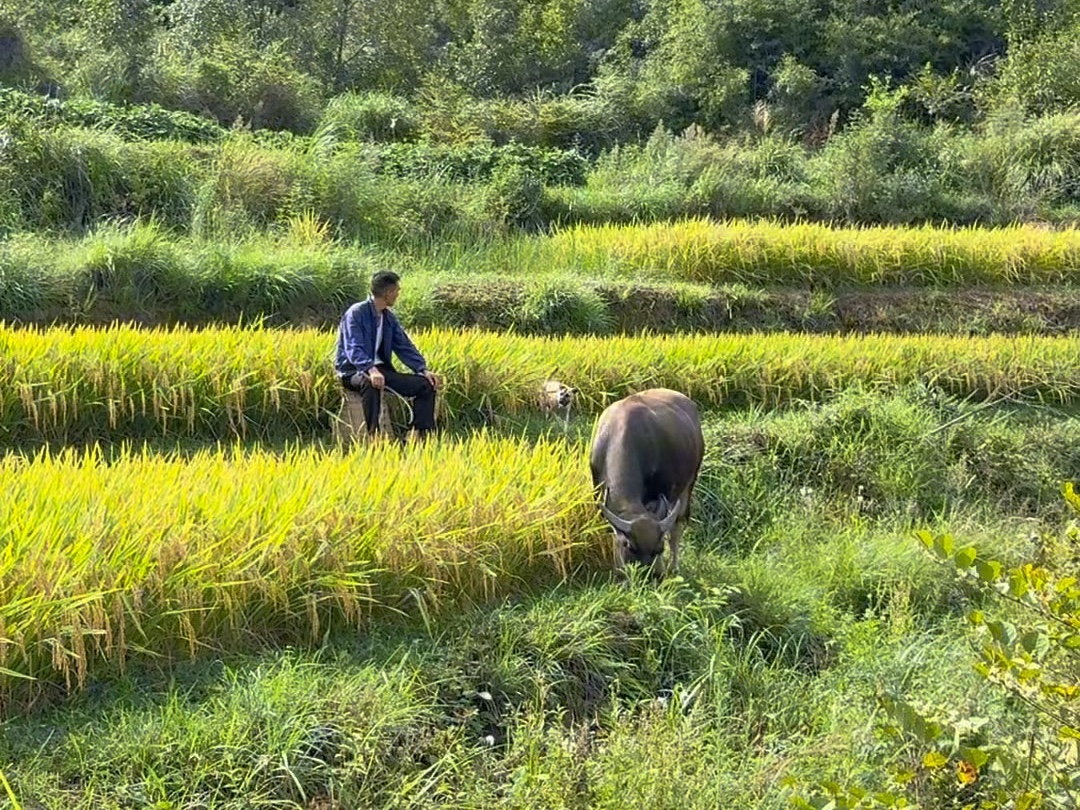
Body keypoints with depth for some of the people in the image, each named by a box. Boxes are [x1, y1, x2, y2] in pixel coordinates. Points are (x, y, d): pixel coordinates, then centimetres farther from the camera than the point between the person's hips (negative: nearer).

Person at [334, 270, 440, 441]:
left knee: (426, 384, -5)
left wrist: (424, 370, -4)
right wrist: (371, 370, -43)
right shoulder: (356, 313, -13)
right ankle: (372, 436, -41)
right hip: (354, 371, -8)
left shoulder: (389, 318, 12)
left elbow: (405, 347, 12)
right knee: (371, 383, -43)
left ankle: (421, 435, -5)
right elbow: (354, 350, -25)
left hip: (380, 369, 8)